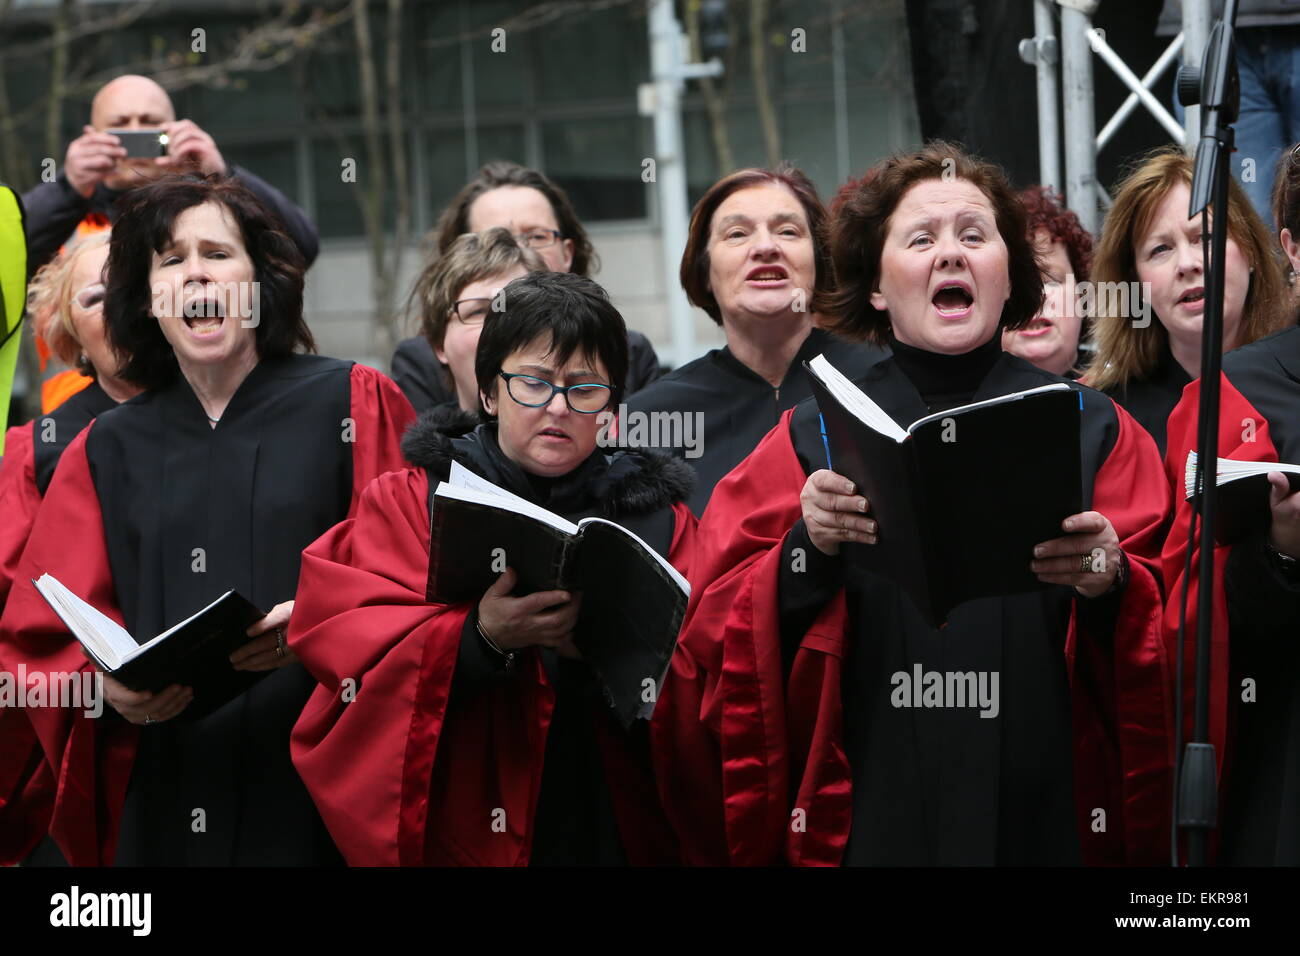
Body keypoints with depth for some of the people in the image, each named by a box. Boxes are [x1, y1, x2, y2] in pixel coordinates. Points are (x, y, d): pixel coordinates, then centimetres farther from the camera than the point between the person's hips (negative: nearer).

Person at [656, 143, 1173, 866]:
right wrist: (807, 553, -18)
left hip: (1047, 820, 1)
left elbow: (1172, 636, 0)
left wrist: (1111, 585, -20)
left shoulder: (1091, 430, 6)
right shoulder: (813, 438, 6)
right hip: (875, 824, 0)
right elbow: (717, 639, -1)